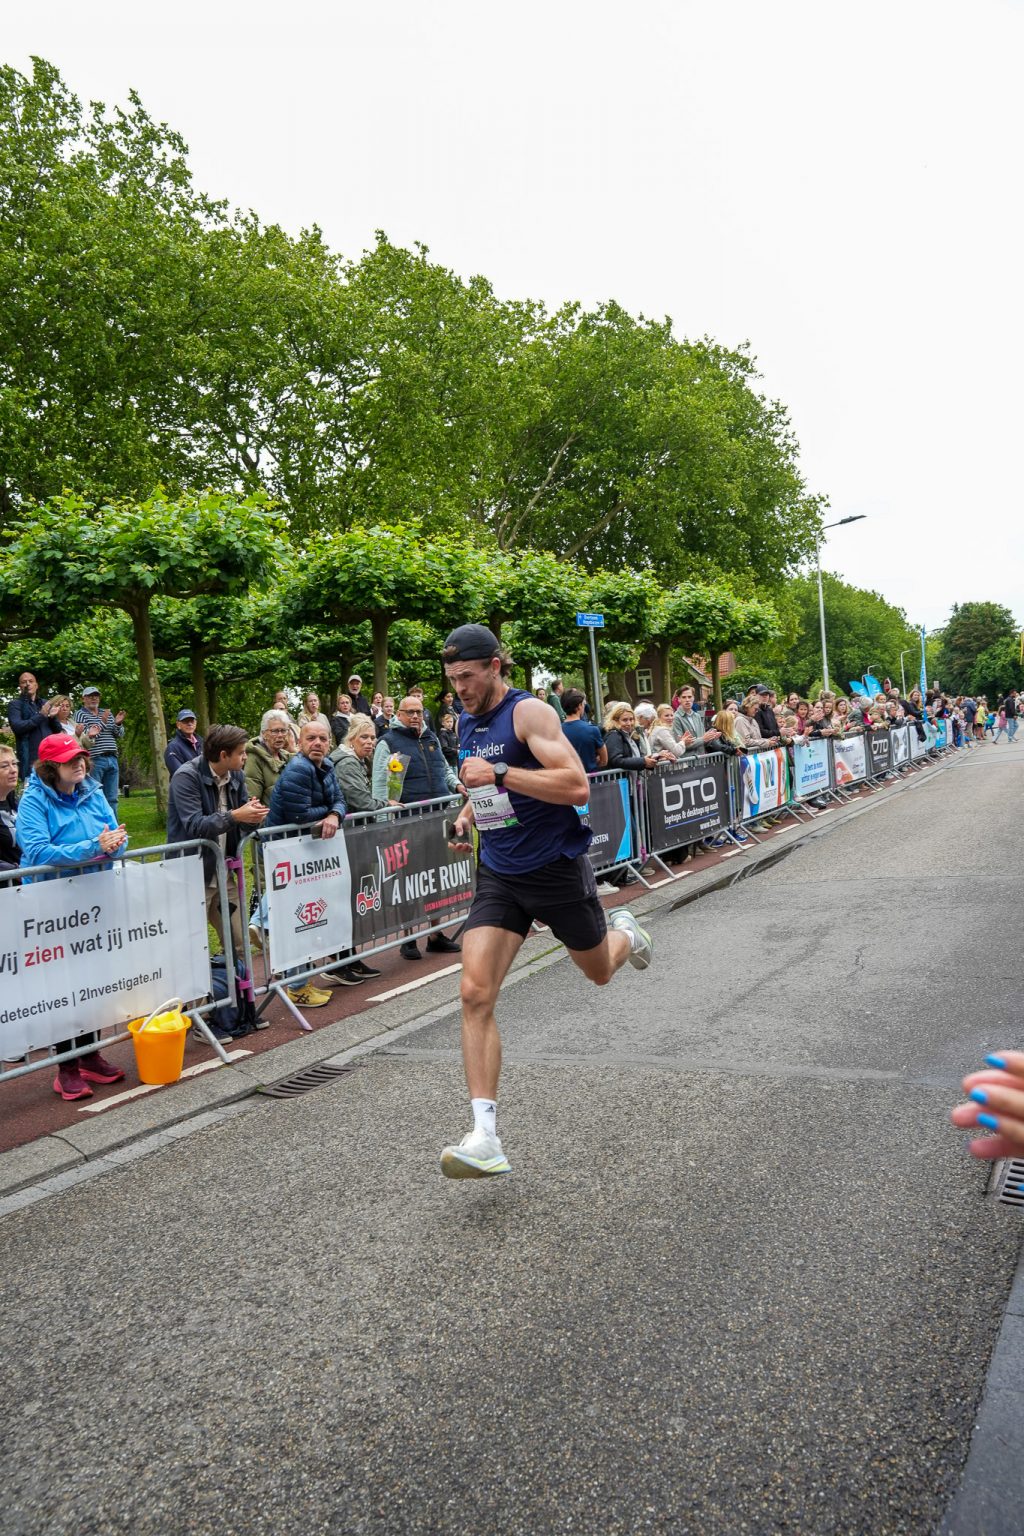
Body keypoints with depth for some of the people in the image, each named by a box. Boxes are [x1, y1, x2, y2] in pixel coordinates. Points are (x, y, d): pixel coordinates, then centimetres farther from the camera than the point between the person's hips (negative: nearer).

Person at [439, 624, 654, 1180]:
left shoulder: (528, 711, -15)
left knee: (598, 971, 17)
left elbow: (577, 785, -26)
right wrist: (467, 816, 7)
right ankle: (485, 1138, -13)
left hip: (557, 868, -5)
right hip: (498, 876, 5)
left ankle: (624, 933, 56)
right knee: (475, 994, -13)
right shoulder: (466, 723, 8)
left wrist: (499, 774, -31)